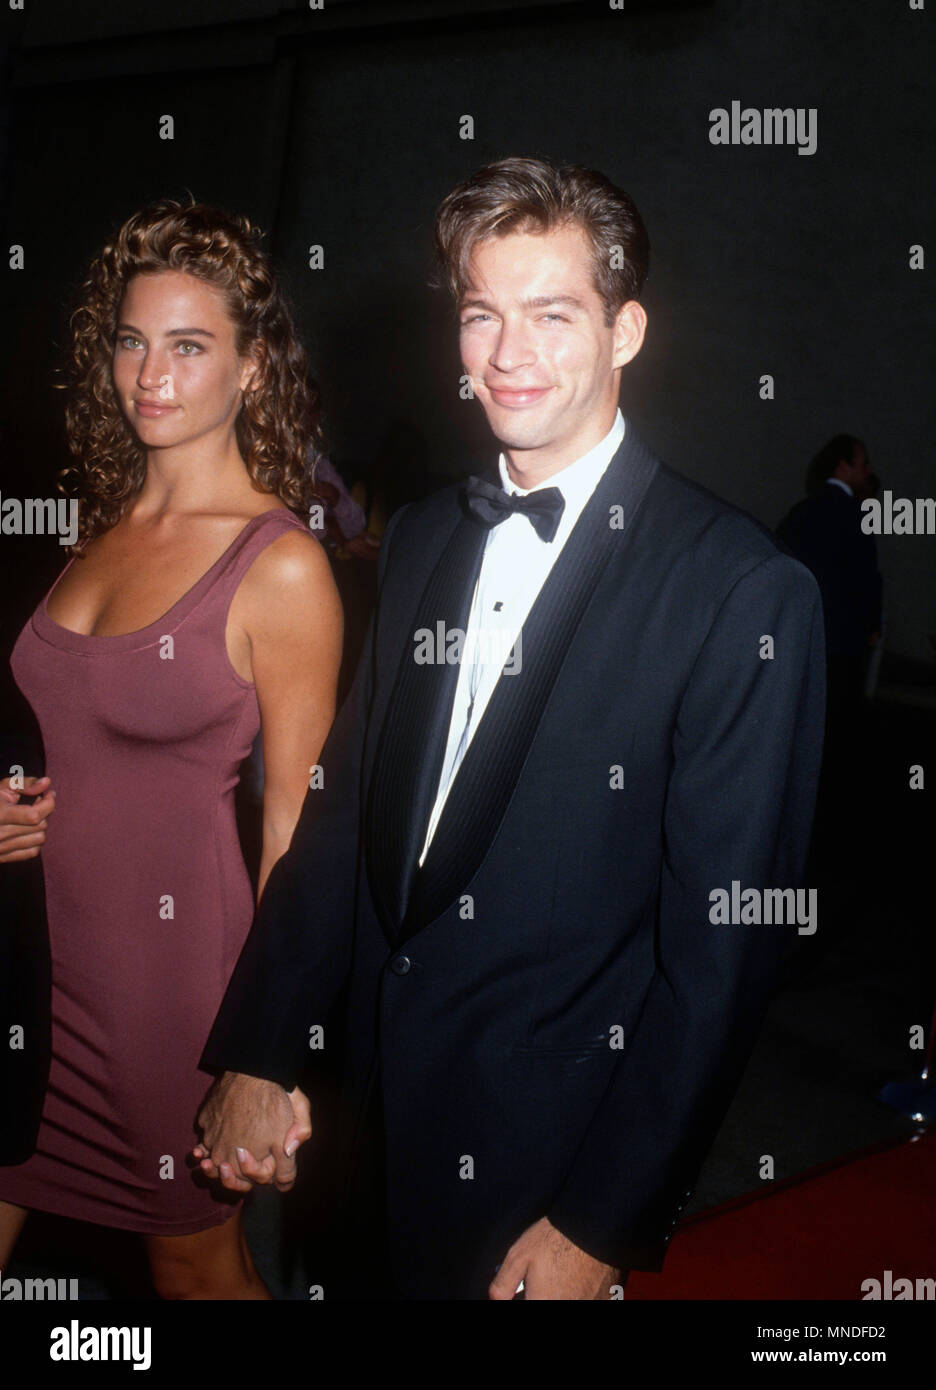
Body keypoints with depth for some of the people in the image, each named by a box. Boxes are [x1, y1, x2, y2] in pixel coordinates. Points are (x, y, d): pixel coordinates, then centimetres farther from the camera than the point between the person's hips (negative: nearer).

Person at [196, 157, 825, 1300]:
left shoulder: (743, 591, -16)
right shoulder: (420, 539, 4)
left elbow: (722, 945, -15)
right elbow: (343, 813, 5)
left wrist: (603, 1226, -13)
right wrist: (254, 1058, 1)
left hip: (550, 1159, -5)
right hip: (379, 1122, 5)